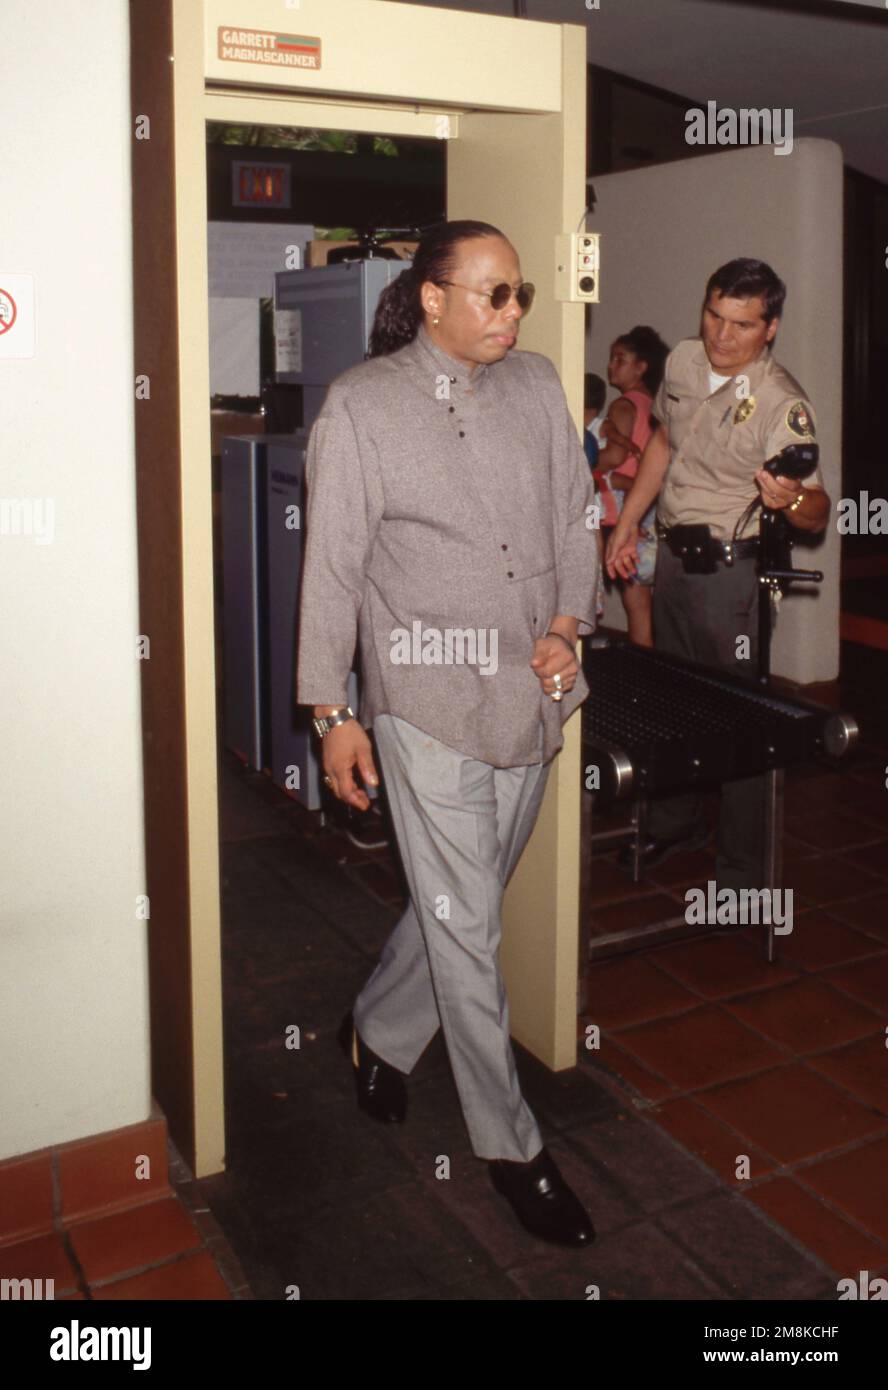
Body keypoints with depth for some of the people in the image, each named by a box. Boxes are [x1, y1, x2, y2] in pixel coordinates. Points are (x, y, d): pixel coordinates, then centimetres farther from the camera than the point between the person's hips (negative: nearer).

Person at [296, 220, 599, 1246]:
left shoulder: (537, 387, 8)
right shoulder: (360, 407, -6)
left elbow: (575, 522, 14)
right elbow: (332, 566, -5)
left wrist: (568, 625, -2)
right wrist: (332, 711, -5)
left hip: (530, 696, 5)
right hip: (429, 704, -5)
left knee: (459, 905, 17)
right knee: (465, 928, 3)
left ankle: (378, 1032, 44)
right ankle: (510, 1144, 19)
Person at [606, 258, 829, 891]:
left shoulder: (782, 404, -19)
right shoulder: (683, 360, 1)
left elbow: (817, 512, -26)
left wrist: (791, 499, -48)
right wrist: (626, 524, 18)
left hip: (731, 569, -7)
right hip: (673, 554, 7)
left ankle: (743, 871, 12)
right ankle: (675, 823, 40)